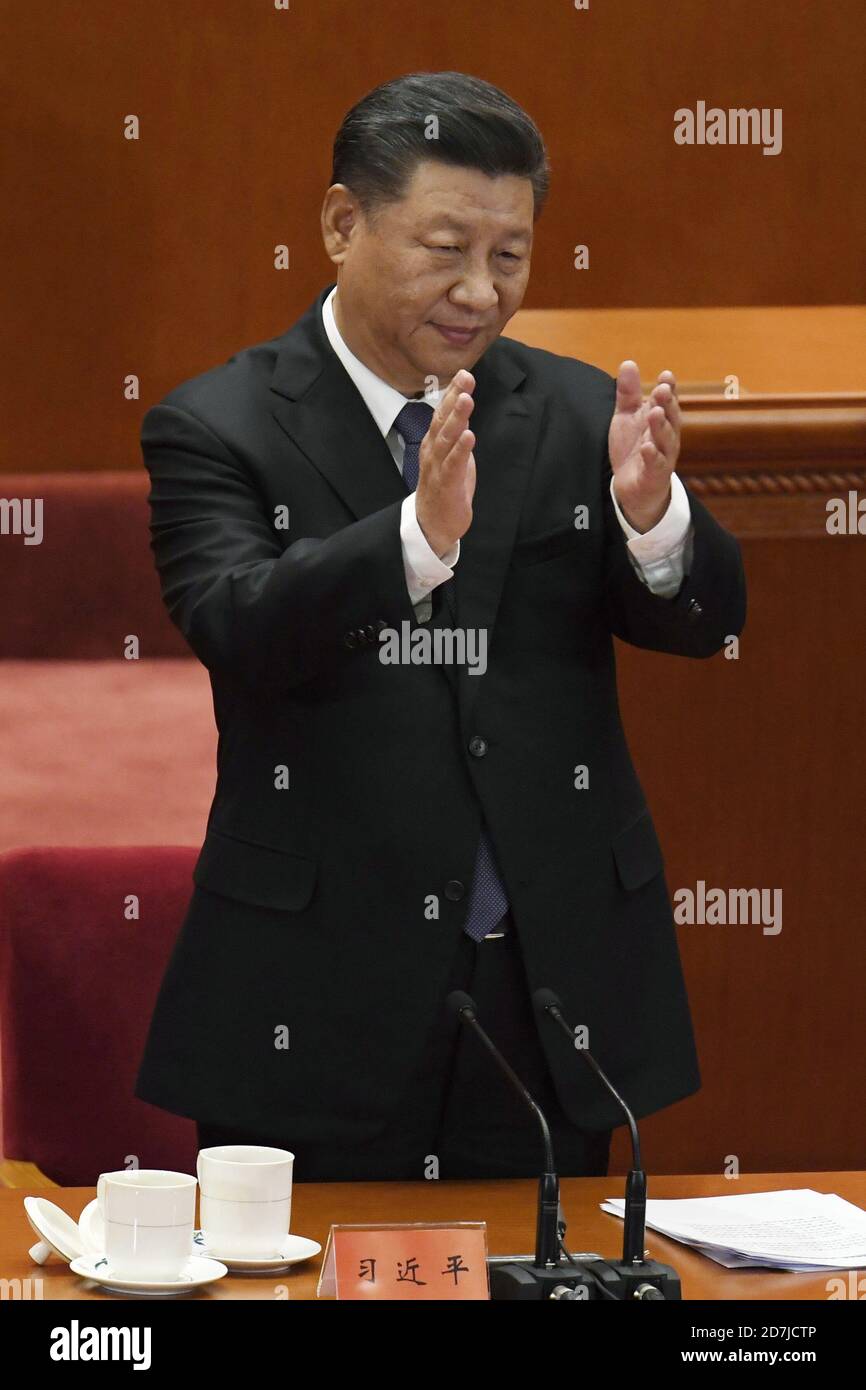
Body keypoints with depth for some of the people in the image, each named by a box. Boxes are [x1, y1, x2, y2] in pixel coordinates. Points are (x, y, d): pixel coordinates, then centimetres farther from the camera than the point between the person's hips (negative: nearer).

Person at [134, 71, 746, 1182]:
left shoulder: (578, 415, 6)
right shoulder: (218, 430, -3)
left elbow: (702, 621, -2)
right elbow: (236, 629, -18)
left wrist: (649, 510, -25)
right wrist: (420, 534, -35)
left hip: (551, 980, 3)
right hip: (316, 1003, -3)